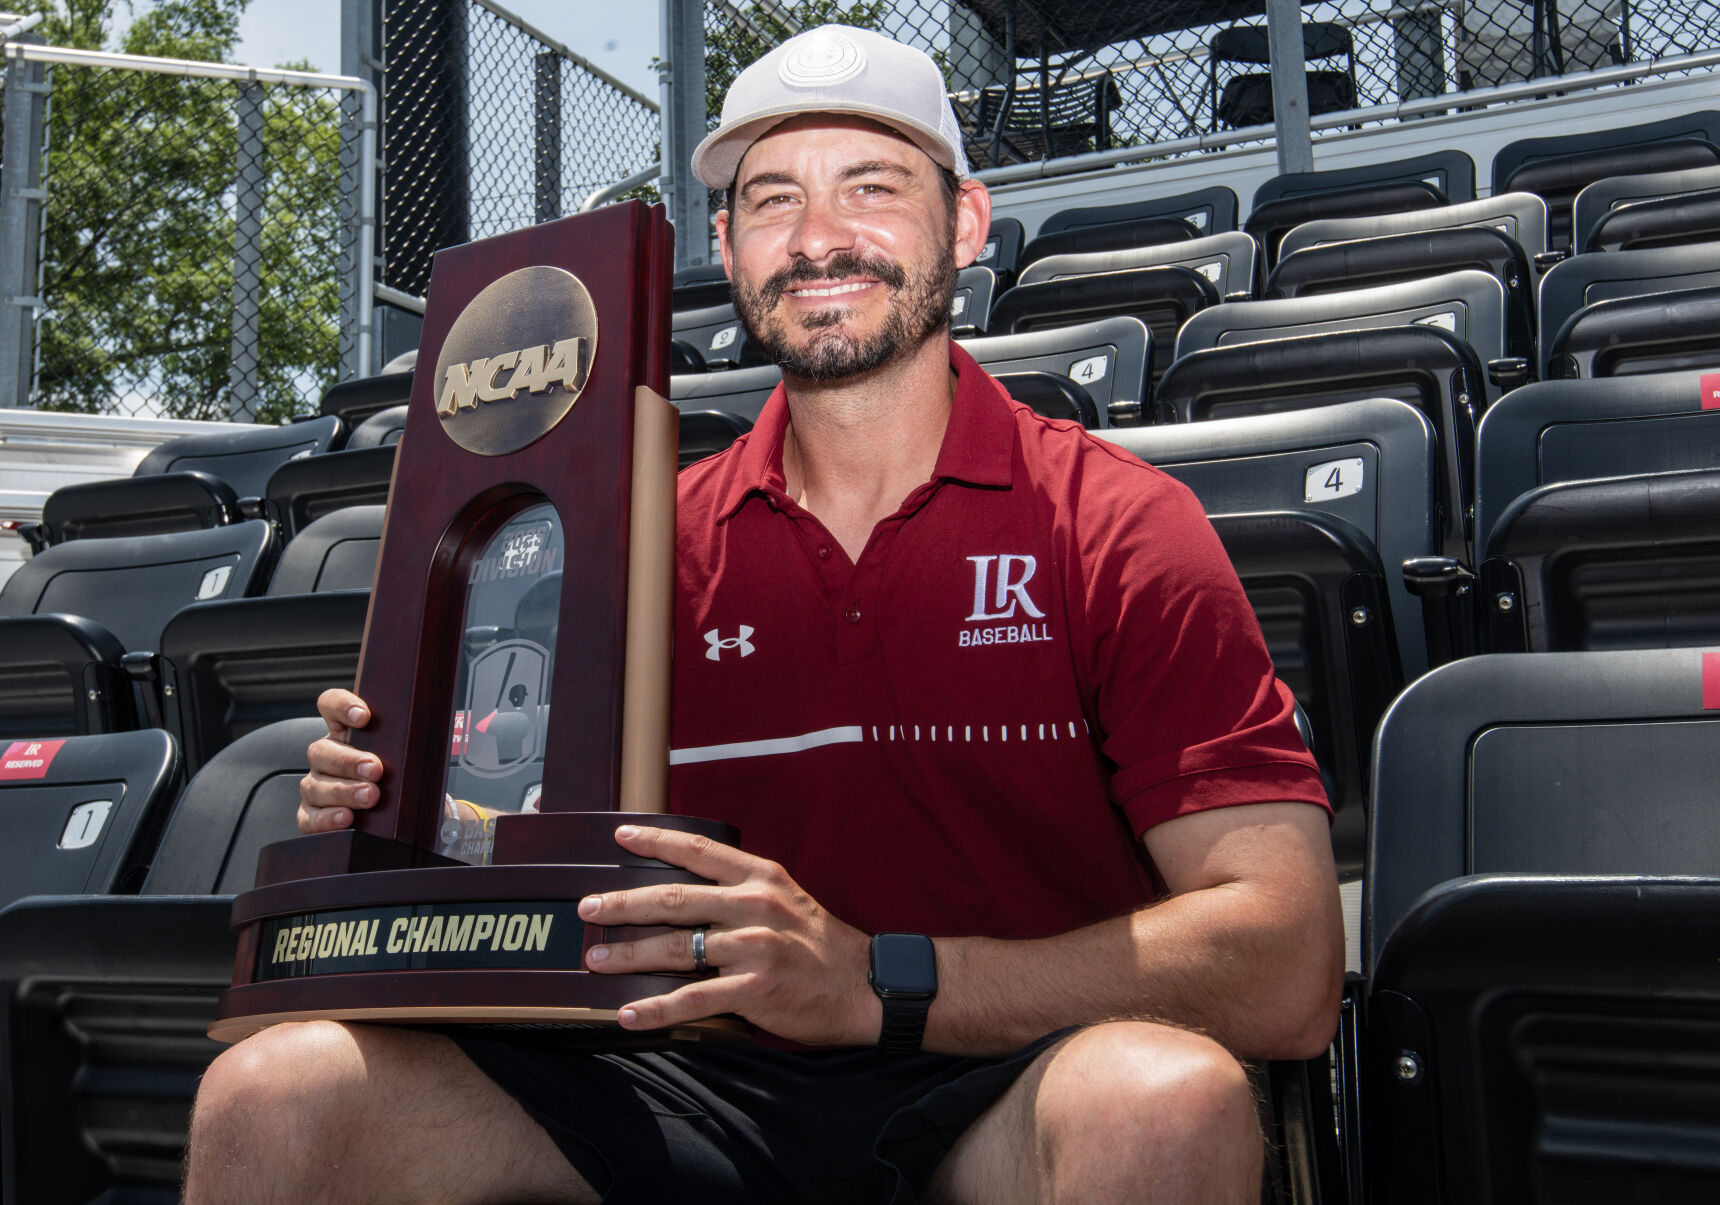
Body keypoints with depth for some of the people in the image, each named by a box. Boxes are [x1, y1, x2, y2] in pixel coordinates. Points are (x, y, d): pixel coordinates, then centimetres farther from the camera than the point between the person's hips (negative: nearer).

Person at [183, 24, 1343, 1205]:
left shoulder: (1115, 524, -4)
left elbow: (1288, 971, -15)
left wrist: (878, 983, -25)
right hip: (713, 1096, 3)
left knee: (1161, 1095, -36)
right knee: (276, 1094, -15)